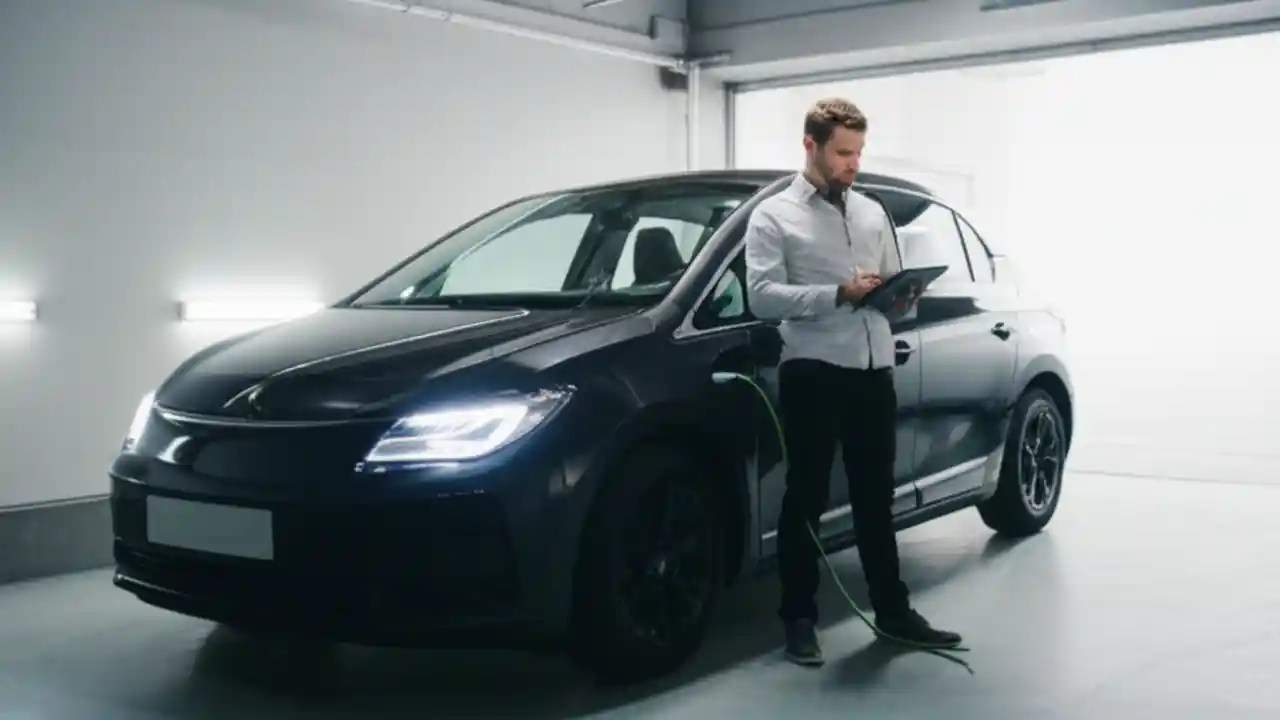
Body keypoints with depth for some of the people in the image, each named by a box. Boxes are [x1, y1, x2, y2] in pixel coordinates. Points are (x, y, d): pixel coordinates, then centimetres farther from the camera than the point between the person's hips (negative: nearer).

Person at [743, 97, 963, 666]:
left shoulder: (873, 213, 18)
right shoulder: (773, 216, 0)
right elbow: (762, 295, -13)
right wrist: (839, 294, -21)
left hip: (875, 371, 5)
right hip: (813, 373, -5)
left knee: (876, 498, 14)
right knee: (806, 498, 2)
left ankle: (893, 610, 25)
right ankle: (799, 618, 13)